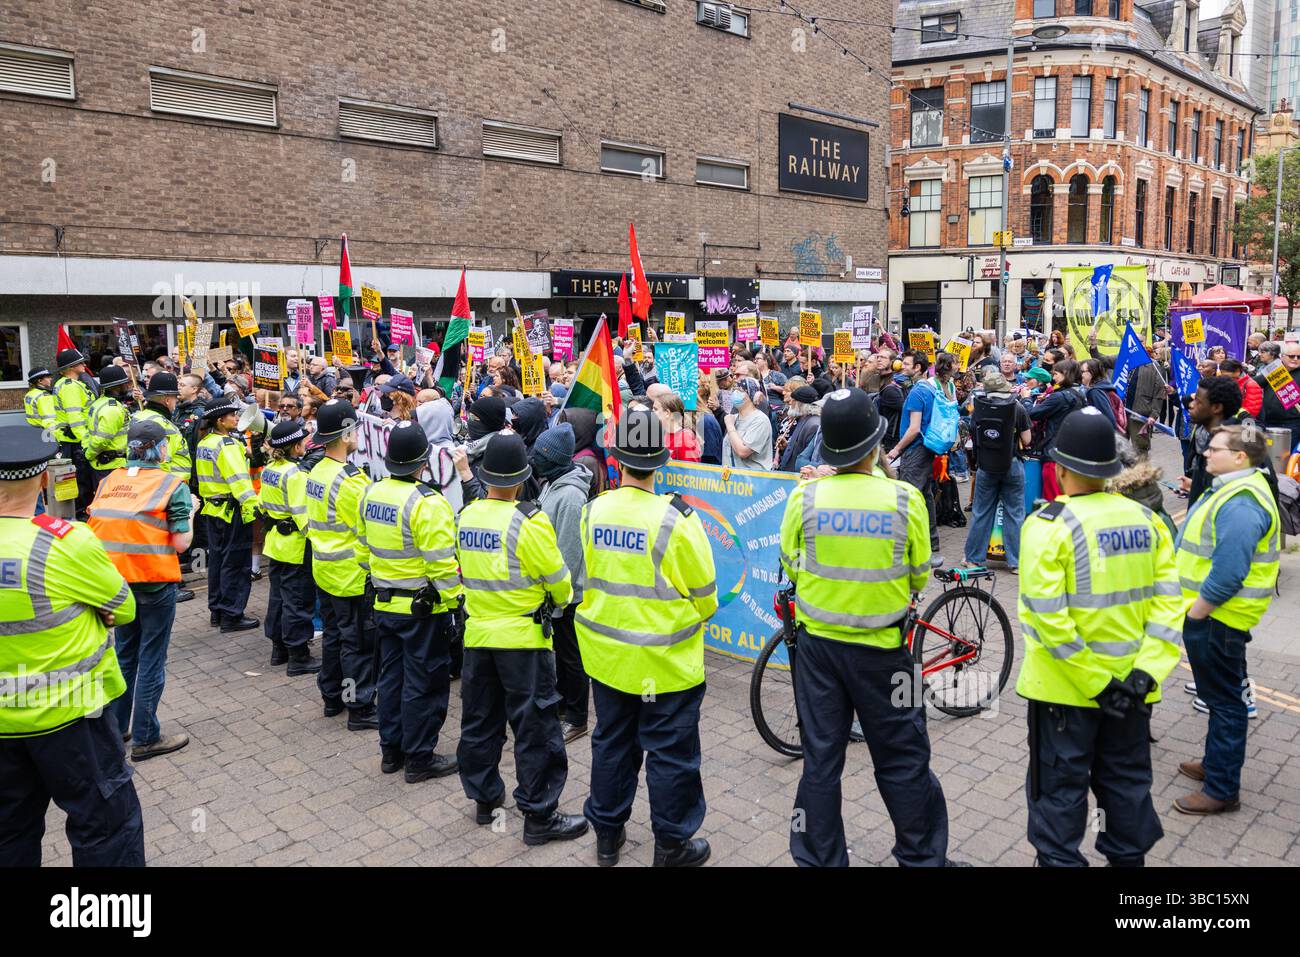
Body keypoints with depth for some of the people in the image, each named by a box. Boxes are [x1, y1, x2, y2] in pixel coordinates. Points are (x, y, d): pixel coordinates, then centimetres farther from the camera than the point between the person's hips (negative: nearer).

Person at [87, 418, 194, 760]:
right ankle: (145, 738, 13)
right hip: (154, 582, -5)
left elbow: (95, 530, 5)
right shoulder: (172, 485, -11)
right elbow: (181, 542, -12)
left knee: (124, 654, 21)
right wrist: (190, 510, 3)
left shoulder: (107, 482, 4)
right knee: (151, 660, 5)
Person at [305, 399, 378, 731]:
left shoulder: (316, 472, 5)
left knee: (333, 635, 19)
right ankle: (360, 709, 8)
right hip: (352, 574, -9)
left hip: (324, 569, 9)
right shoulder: (349, 480, -23)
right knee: (358, 641, 1)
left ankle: (332, 697, 30)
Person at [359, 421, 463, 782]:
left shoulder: (371, 493, 1)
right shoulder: (427, 503, -22)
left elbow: (365, 544, 12)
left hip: (385, 603, 8)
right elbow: (441, 563, -22)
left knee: (392, 677, 18)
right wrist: (453, 601, -12)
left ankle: (391, 751, 30)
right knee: (423, 684, 5)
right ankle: (419, 759, 15)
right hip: (424, 607, -7)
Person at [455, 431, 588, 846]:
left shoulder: (466, 516, -1)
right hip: (522, 637, -6)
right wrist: (561, 600, 12)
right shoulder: (529, 522, -19)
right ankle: (539, 815, 10)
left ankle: (484, 798, 32)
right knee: (535, 726, 3)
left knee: (480, 720, 17)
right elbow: (557, 580, -10)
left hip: (477, 632, 6)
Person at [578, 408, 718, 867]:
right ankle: (672, 845, 24)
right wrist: (691, 618, 11)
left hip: (607, 654, 5)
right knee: (669, 753, 10)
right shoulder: (676, 519, -21)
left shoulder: (592, 512, -8)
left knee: (612, 743, 20)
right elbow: (705, 596, -11)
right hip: (665, 661, -5)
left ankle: (607, 834, 35)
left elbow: (585, 579, 5)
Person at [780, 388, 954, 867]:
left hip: (818, 643, 2)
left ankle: (820, 858, 27)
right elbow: (919, 577, -2)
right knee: (902, 760, 15)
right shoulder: (905, 499, -15)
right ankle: (922, 855, 30)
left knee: (821, 759, 14)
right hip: (882, 647, -1)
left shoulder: (805, 498, -12)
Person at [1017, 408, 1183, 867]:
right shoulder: (1146, 519, 0)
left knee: (1059, 785, 9)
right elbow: (1168, 602, -3)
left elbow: (1047, 616, -23)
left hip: (1064, 687, -5)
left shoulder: (1049, 525, -17)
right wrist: (1144, 673, -7)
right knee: (1127, 778, 21)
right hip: (1132, 686, 5)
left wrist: (1096, 682, -16)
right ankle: (1128, 856, 36)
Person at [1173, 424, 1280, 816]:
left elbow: (1228, 574, -29)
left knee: (1225, 701, 0)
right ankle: (1215, 764, 37)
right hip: (1210, 613, 11)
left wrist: (1194, 613, -19)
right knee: (1221, 696, 22)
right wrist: (1190, 608, 19)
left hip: (1217, 619, -11)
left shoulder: (1241, 504, -24)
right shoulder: (1231, 490, 11)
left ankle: (1222, 789, 11)